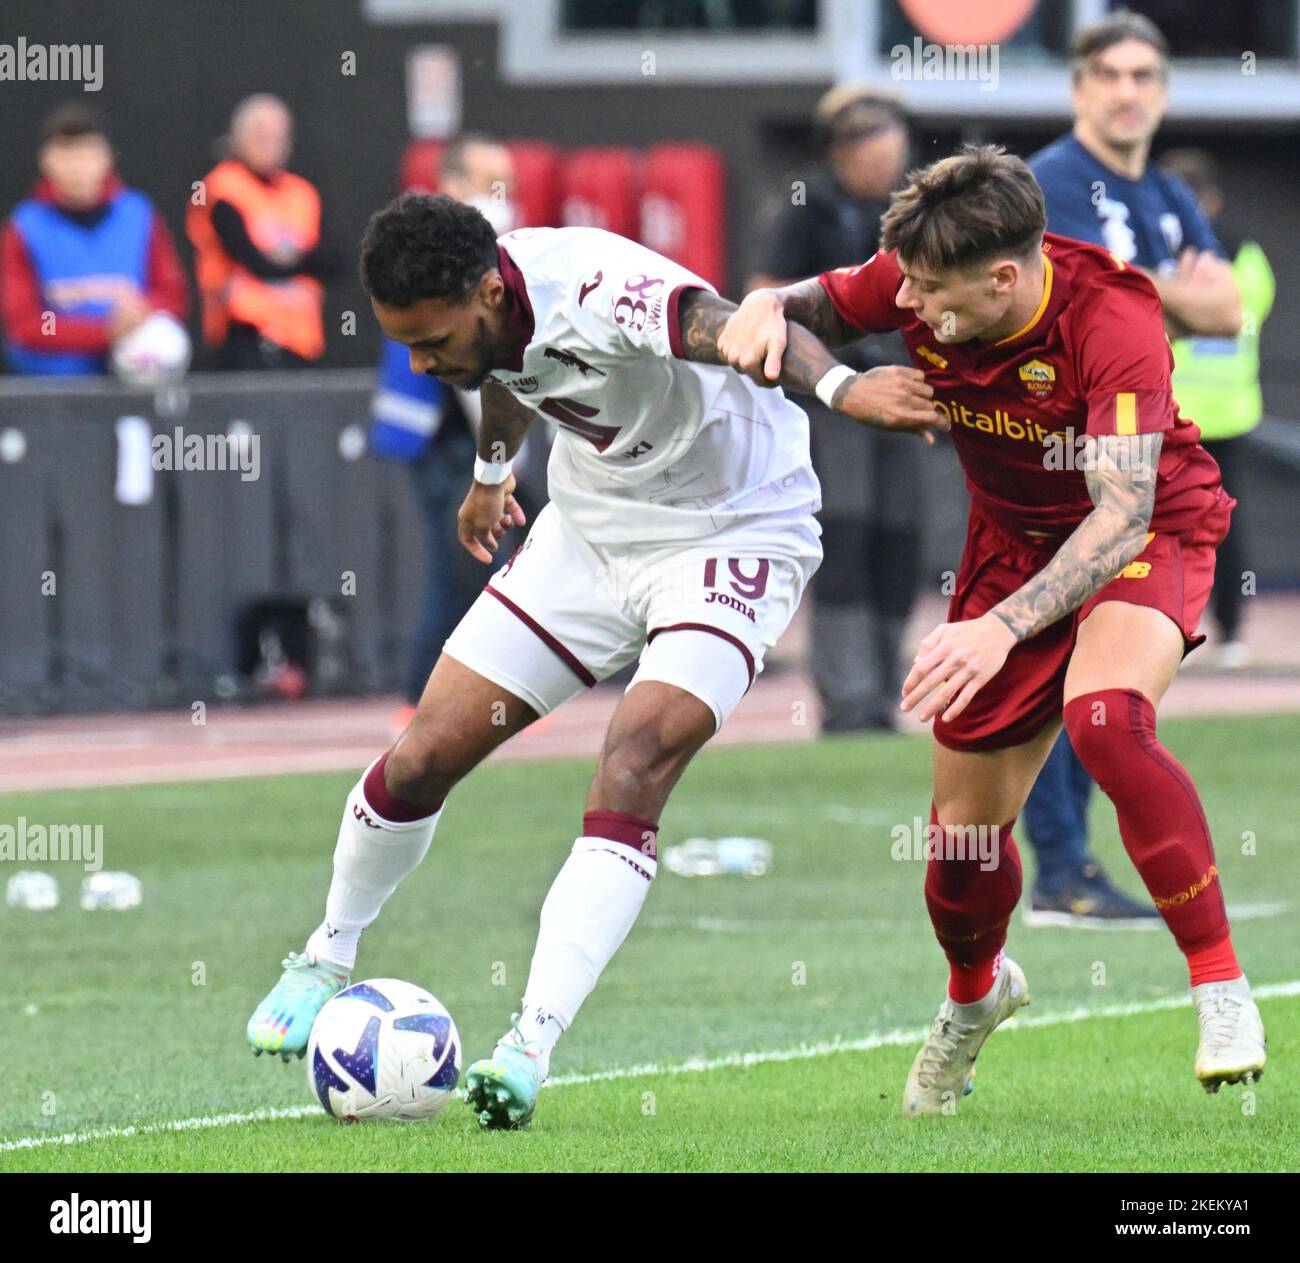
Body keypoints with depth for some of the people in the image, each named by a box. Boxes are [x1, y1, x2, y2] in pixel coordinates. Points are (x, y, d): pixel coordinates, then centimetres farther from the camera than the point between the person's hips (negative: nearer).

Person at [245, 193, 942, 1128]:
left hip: (734, 532, -7)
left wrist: (838, 383, -76)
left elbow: (725, 325, -57)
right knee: (422, 759, 2)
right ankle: (327, 960, 29)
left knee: (635, 764, -27)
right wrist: (492, 470, 34)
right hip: (590, 524, 7)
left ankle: (530, 1050, -28)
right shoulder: (471, 313, -11)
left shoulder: (598, 292, -36)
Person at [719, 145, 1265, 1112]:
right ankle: (975, 995, 42)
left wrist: (1001, 627, -50)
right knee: (963, 835, 5)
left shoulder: (1112, 318, -33)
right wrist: (768, 309, -23)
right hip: (1013, 538, 5)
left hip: (1152, 532, -5)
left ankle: (1222, 989, -26)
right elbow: (821, 306, 4)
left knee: (1105, 717, -37)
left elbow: (1122, 514, -38)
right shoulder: (914, 283, -18)